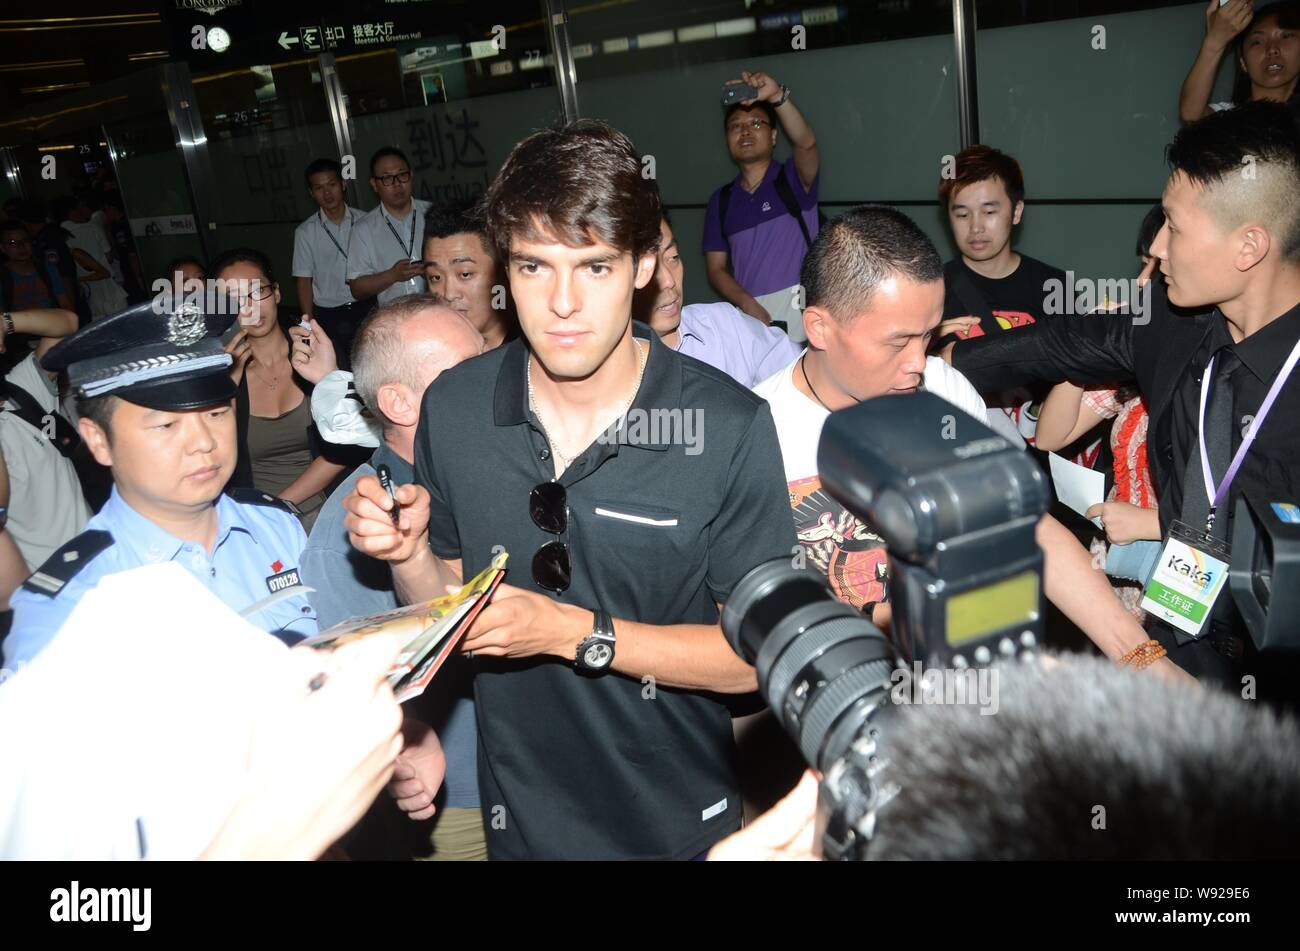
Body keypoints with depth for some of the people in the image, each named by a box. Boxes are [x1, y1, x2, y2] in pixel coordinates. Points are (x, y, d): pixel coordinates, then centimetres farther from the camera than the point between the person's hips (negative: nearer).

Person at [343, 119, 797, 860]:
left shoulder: (728, 427, -21)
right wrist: (408, 554, -19)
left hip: (682, 822, -2)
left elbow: (754, 655, -16)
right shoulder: (454, 410, -11)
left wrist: (574, 632, -26)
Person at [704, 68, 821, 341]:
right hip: (749, 315, 3)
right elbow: (717, 269, 10)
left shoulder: (793, 179, 4)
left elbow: (806, 143, -18)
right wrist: (748, 304, -9)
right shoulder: (721, 200, 12)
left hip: (801, 309, -2)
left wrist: (778, 97, -35)